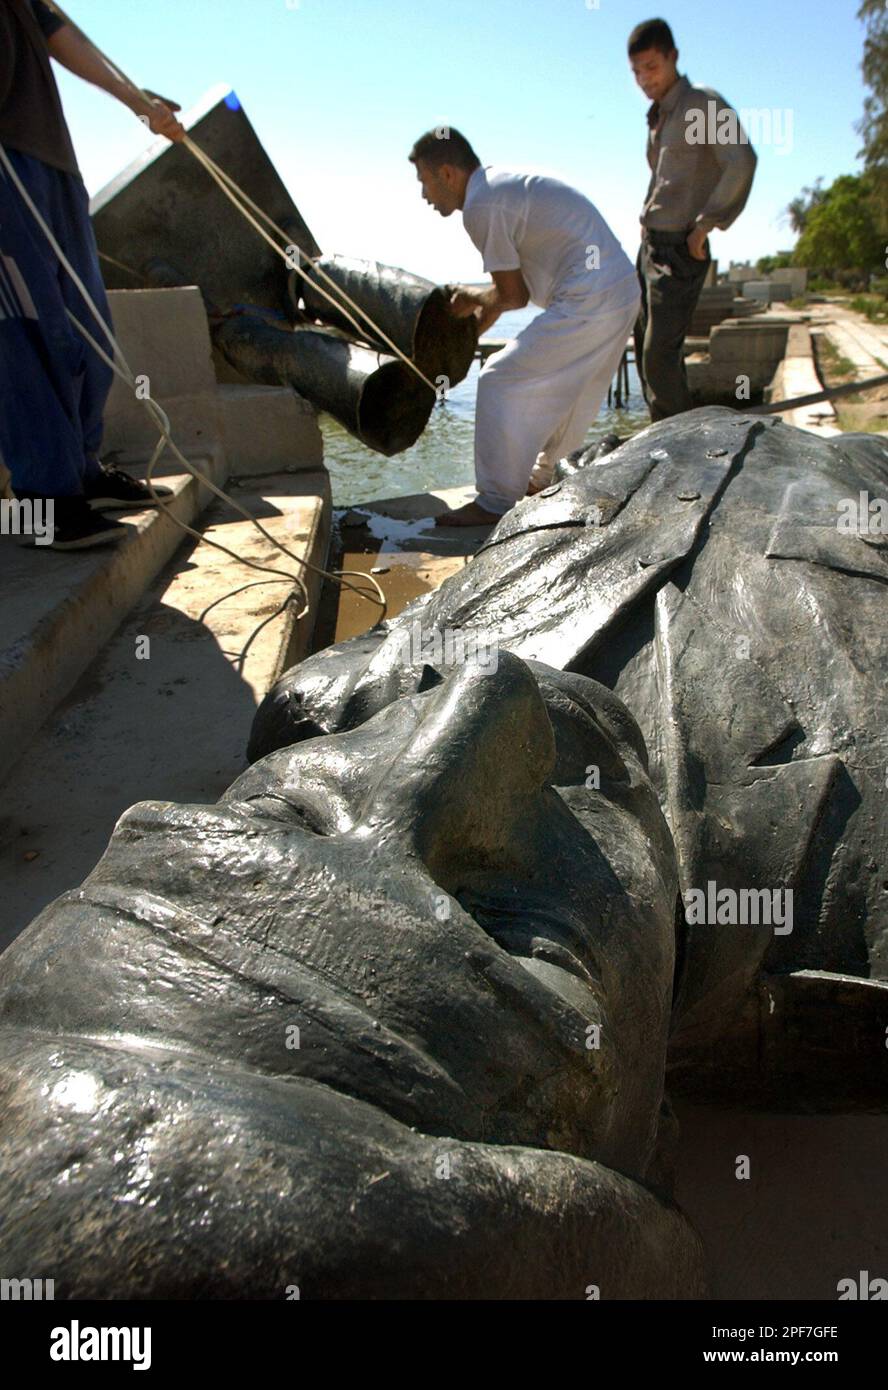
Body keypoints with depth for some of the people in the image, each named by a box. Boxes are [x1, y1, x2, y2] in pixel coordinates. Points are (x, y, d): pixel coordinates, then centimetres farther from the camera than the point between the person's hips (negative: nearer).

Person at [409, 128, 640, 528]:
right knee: (566, 389, 24)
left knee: (502, 383, -6)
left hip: (587, 302, -10)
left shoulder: (482, 206, -12)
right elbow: (518, 283, 23)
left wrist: (476, 297, 11)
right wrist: (478, 317, 27)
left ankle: (495, 503, -2)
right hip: (622, 291, 10)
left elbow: (513, 294, -8)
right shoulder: (505, 185, 18)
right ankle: (545, 476, 41)